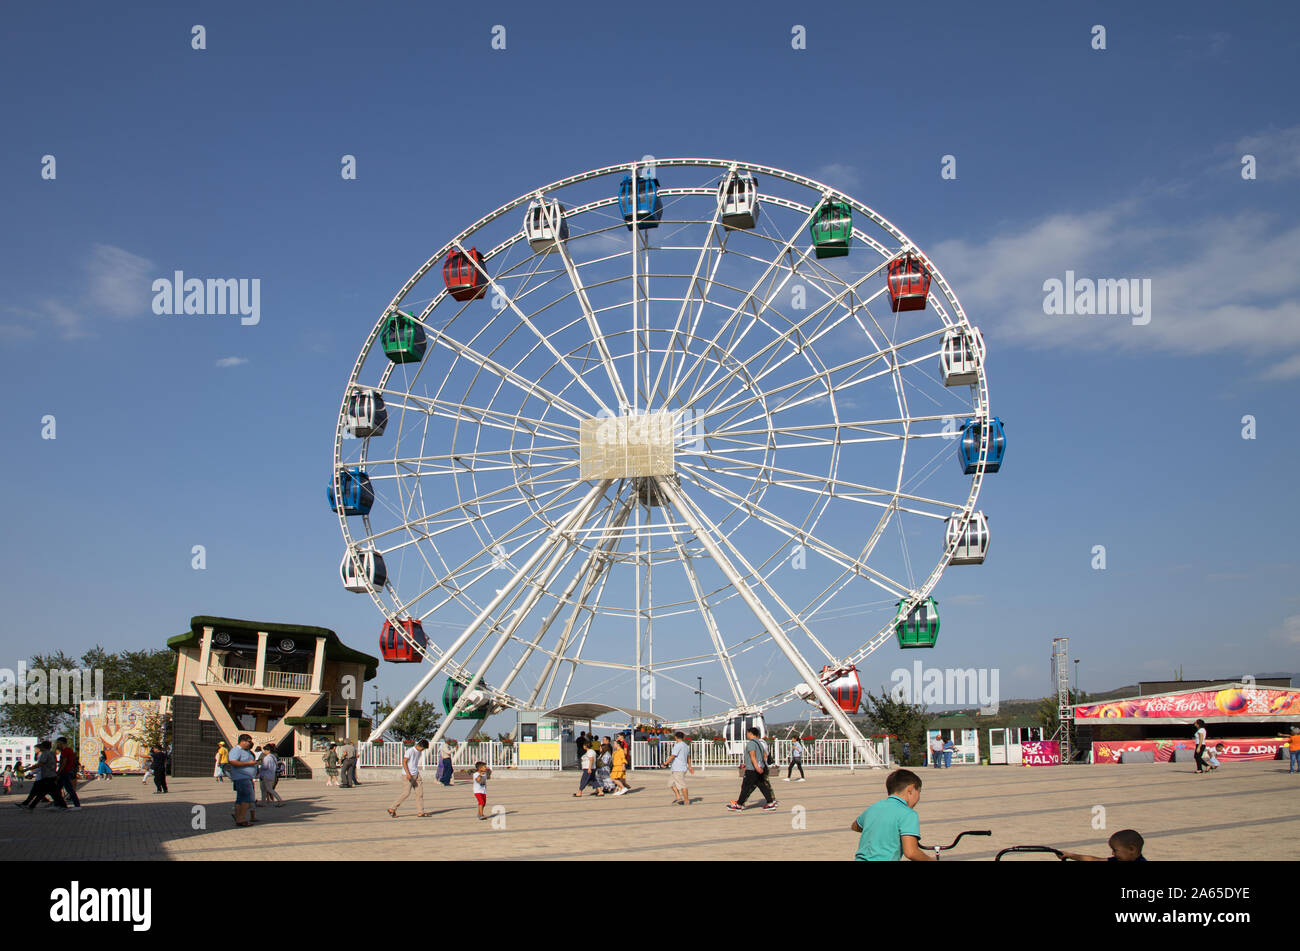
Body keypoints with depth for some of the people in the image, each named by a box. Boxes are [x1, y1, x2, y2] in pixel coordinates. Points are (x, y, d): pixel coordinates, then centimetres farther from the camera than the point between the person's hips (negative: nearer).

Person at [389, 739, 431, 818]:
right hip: (408, 775, -8)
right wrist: (407, 773, -22)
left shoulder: (419, 752, 11)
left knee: (420, 792, 1)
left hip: (416, 775, 8)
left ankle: (421, 812, 4)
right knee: (406, 793, -10)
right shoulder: (410, 751, -14)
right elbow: (404, 762, -16)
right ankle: (392, 809, 1)